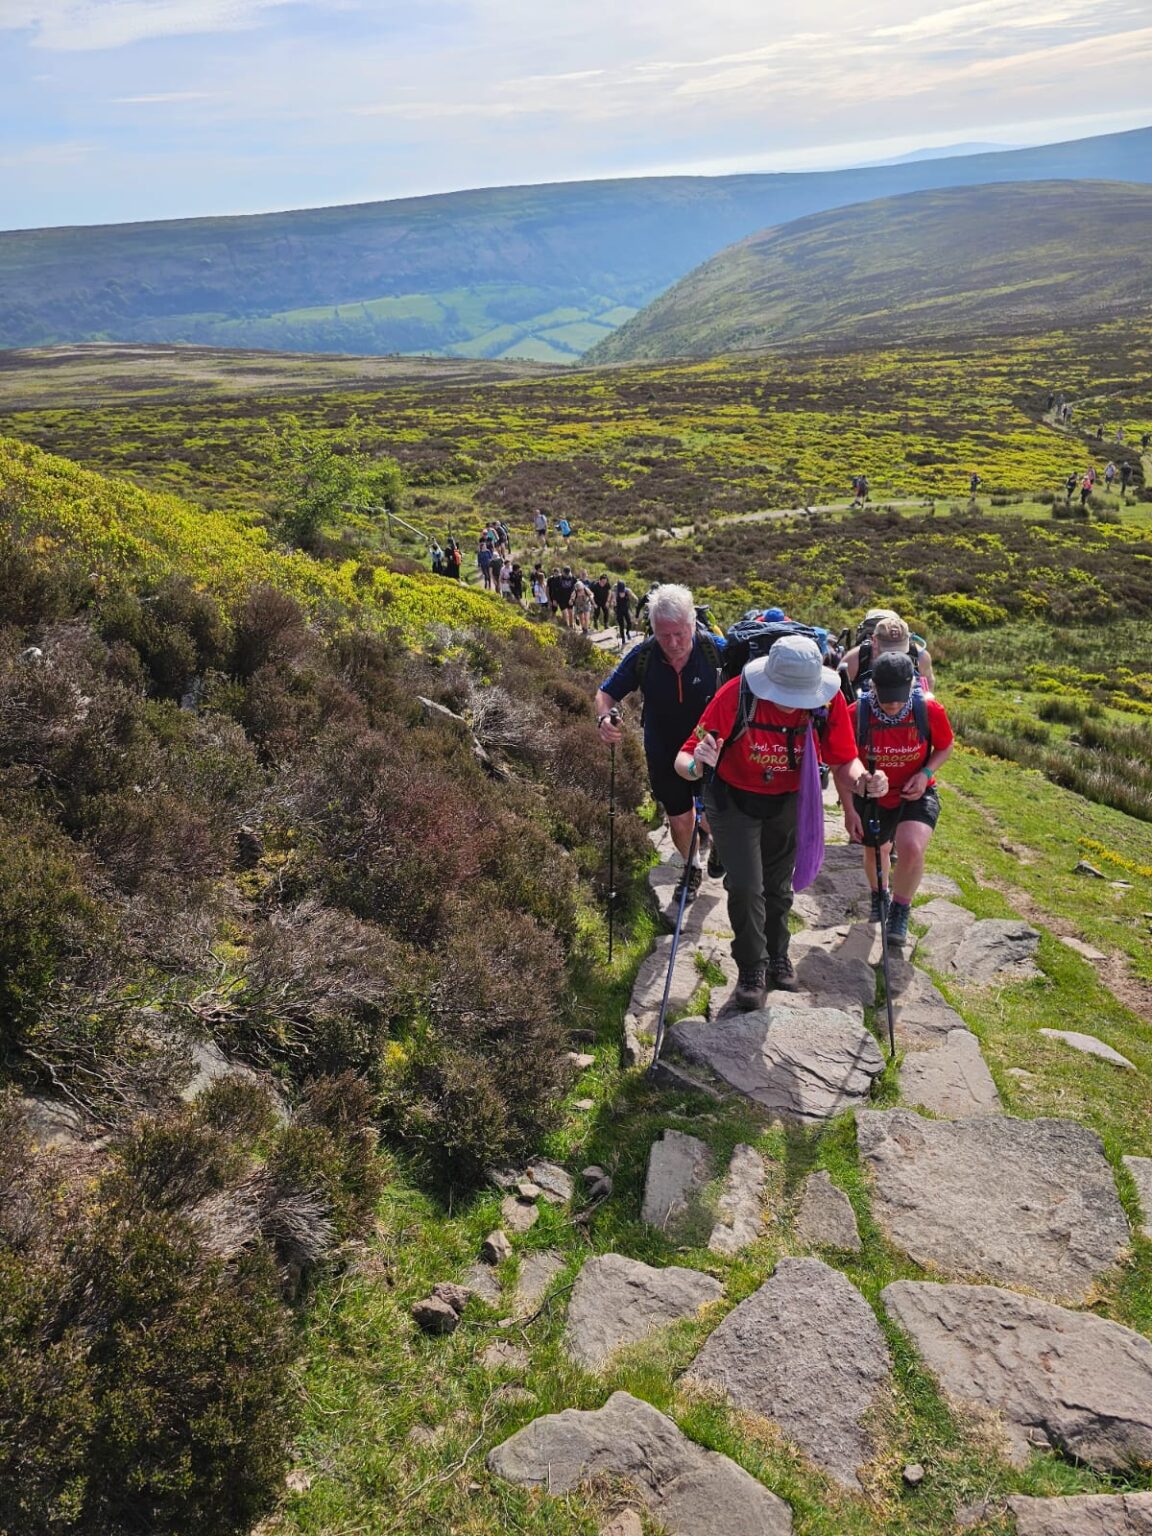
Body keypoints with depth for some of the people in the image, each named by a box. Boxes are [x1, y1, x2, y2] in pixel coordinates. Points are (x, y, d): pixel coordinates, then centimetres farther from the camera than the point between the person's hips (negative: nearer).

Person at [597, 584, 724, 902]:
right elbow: (608, 692, -9)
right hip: (664, 757, 1)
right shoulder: (643, 656, -19)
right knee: (680, 819, 15)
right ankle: (692, 868, 45)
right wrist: (604, 717, -31)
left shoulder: (715, 650, -22)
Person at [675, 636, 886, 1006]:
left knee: (779, 886, 16)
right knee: (746, 886, -9)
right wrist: (696, 765, -54)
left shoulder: (830, 700, -26)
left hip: (787, 801, 3)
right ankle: (752, 970, 15)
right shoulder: (737, 695, -33)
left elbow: (844, 760, -14)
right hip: (733, 798, -2)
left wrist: (863, 780, -36)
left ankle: (777, 957, 42)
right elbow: (684, 759, -30)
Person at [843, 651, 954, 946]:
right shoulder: (857, 714, -24)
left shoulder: (929, 710, -22)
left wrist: (926, 773, -20)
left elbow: (945, 747, -1)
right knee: (876, 851, 22)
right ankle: (878, 896, 58)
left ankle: (900, 912, 2)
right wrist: (849, 810, -12)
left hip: (916, 794, -1)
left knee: (912, 849, -26)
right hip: (872, 797, 1)